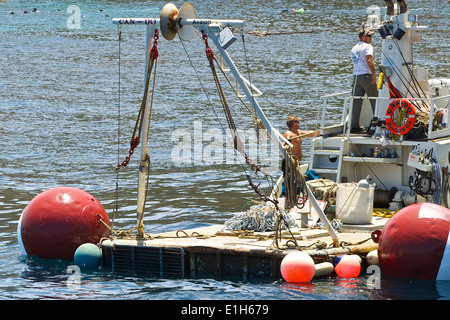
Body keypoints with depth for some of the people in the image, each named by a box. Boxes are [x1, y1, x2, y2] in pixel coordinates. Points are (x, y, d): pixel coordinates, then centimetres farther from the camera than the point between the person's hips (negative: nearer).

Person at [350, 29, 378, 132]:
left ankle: (354, 125, -2)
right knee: (374, 100, 2)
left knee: (356, 101, 3)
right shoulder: (367, 47, -4)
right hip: (366, 75, -7)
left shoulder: (354, 49, 20)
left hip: (356, 76, 7)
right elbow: (369, 60, -18)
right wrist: (374, 74, -20)